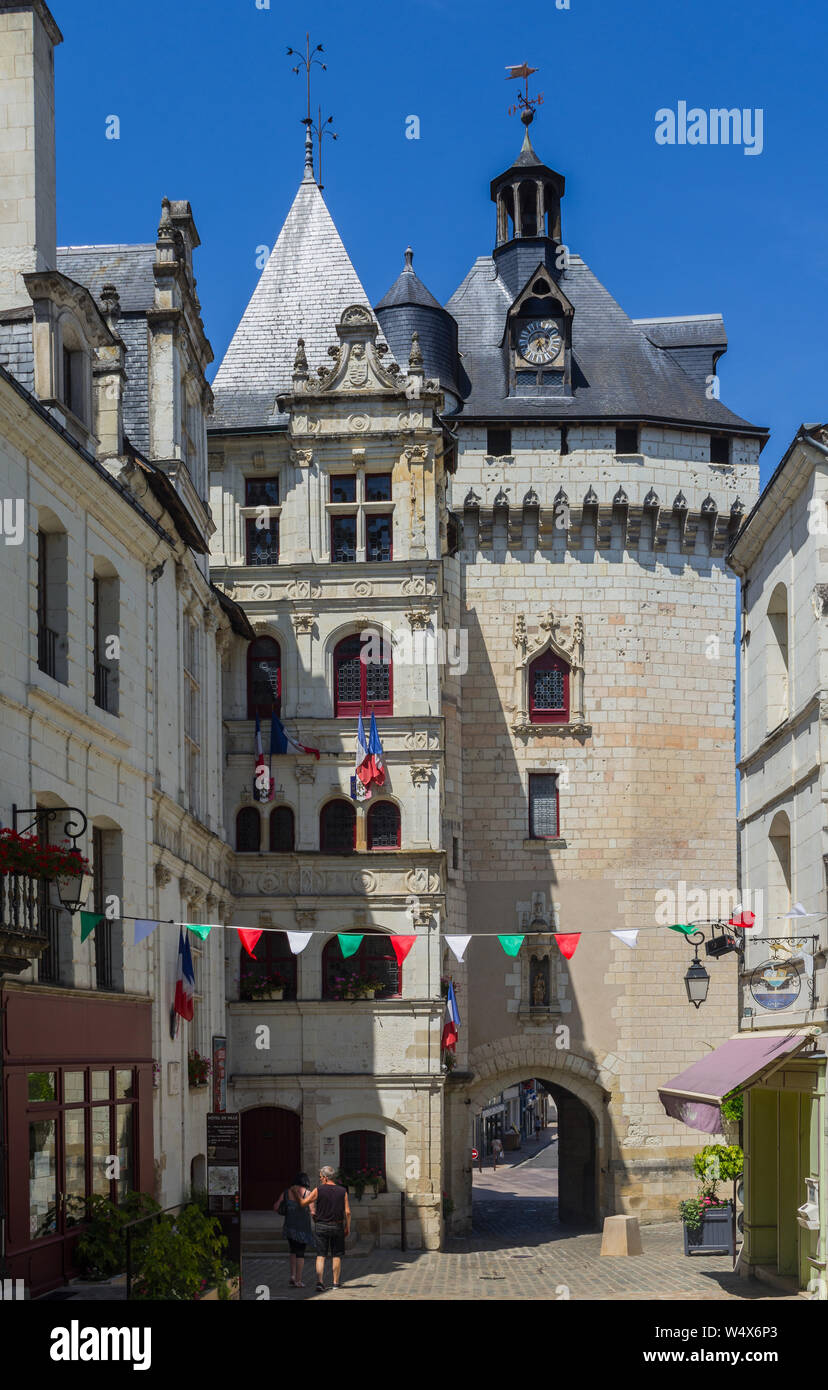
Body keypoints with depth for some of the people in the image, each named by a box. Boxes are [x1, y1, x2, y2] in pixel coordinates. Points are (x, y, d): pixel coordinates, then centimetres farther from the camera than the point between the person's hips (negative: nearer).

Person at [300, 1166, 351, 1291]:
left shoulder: (318, 1190, -7)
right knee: (336, 1255, 12)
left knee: (321, 1255, 1)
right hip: (337, 1226, 1)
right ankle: (336, 1283, 16)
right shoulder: (342, 1191, -1)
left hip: (321, 1226, -1)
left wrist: (298, 1196, 18)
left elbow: (303, 1203, -2)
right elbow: (347, 1212, -3)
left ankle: (319, 1281, -13)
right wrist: (348, 1228, 7)